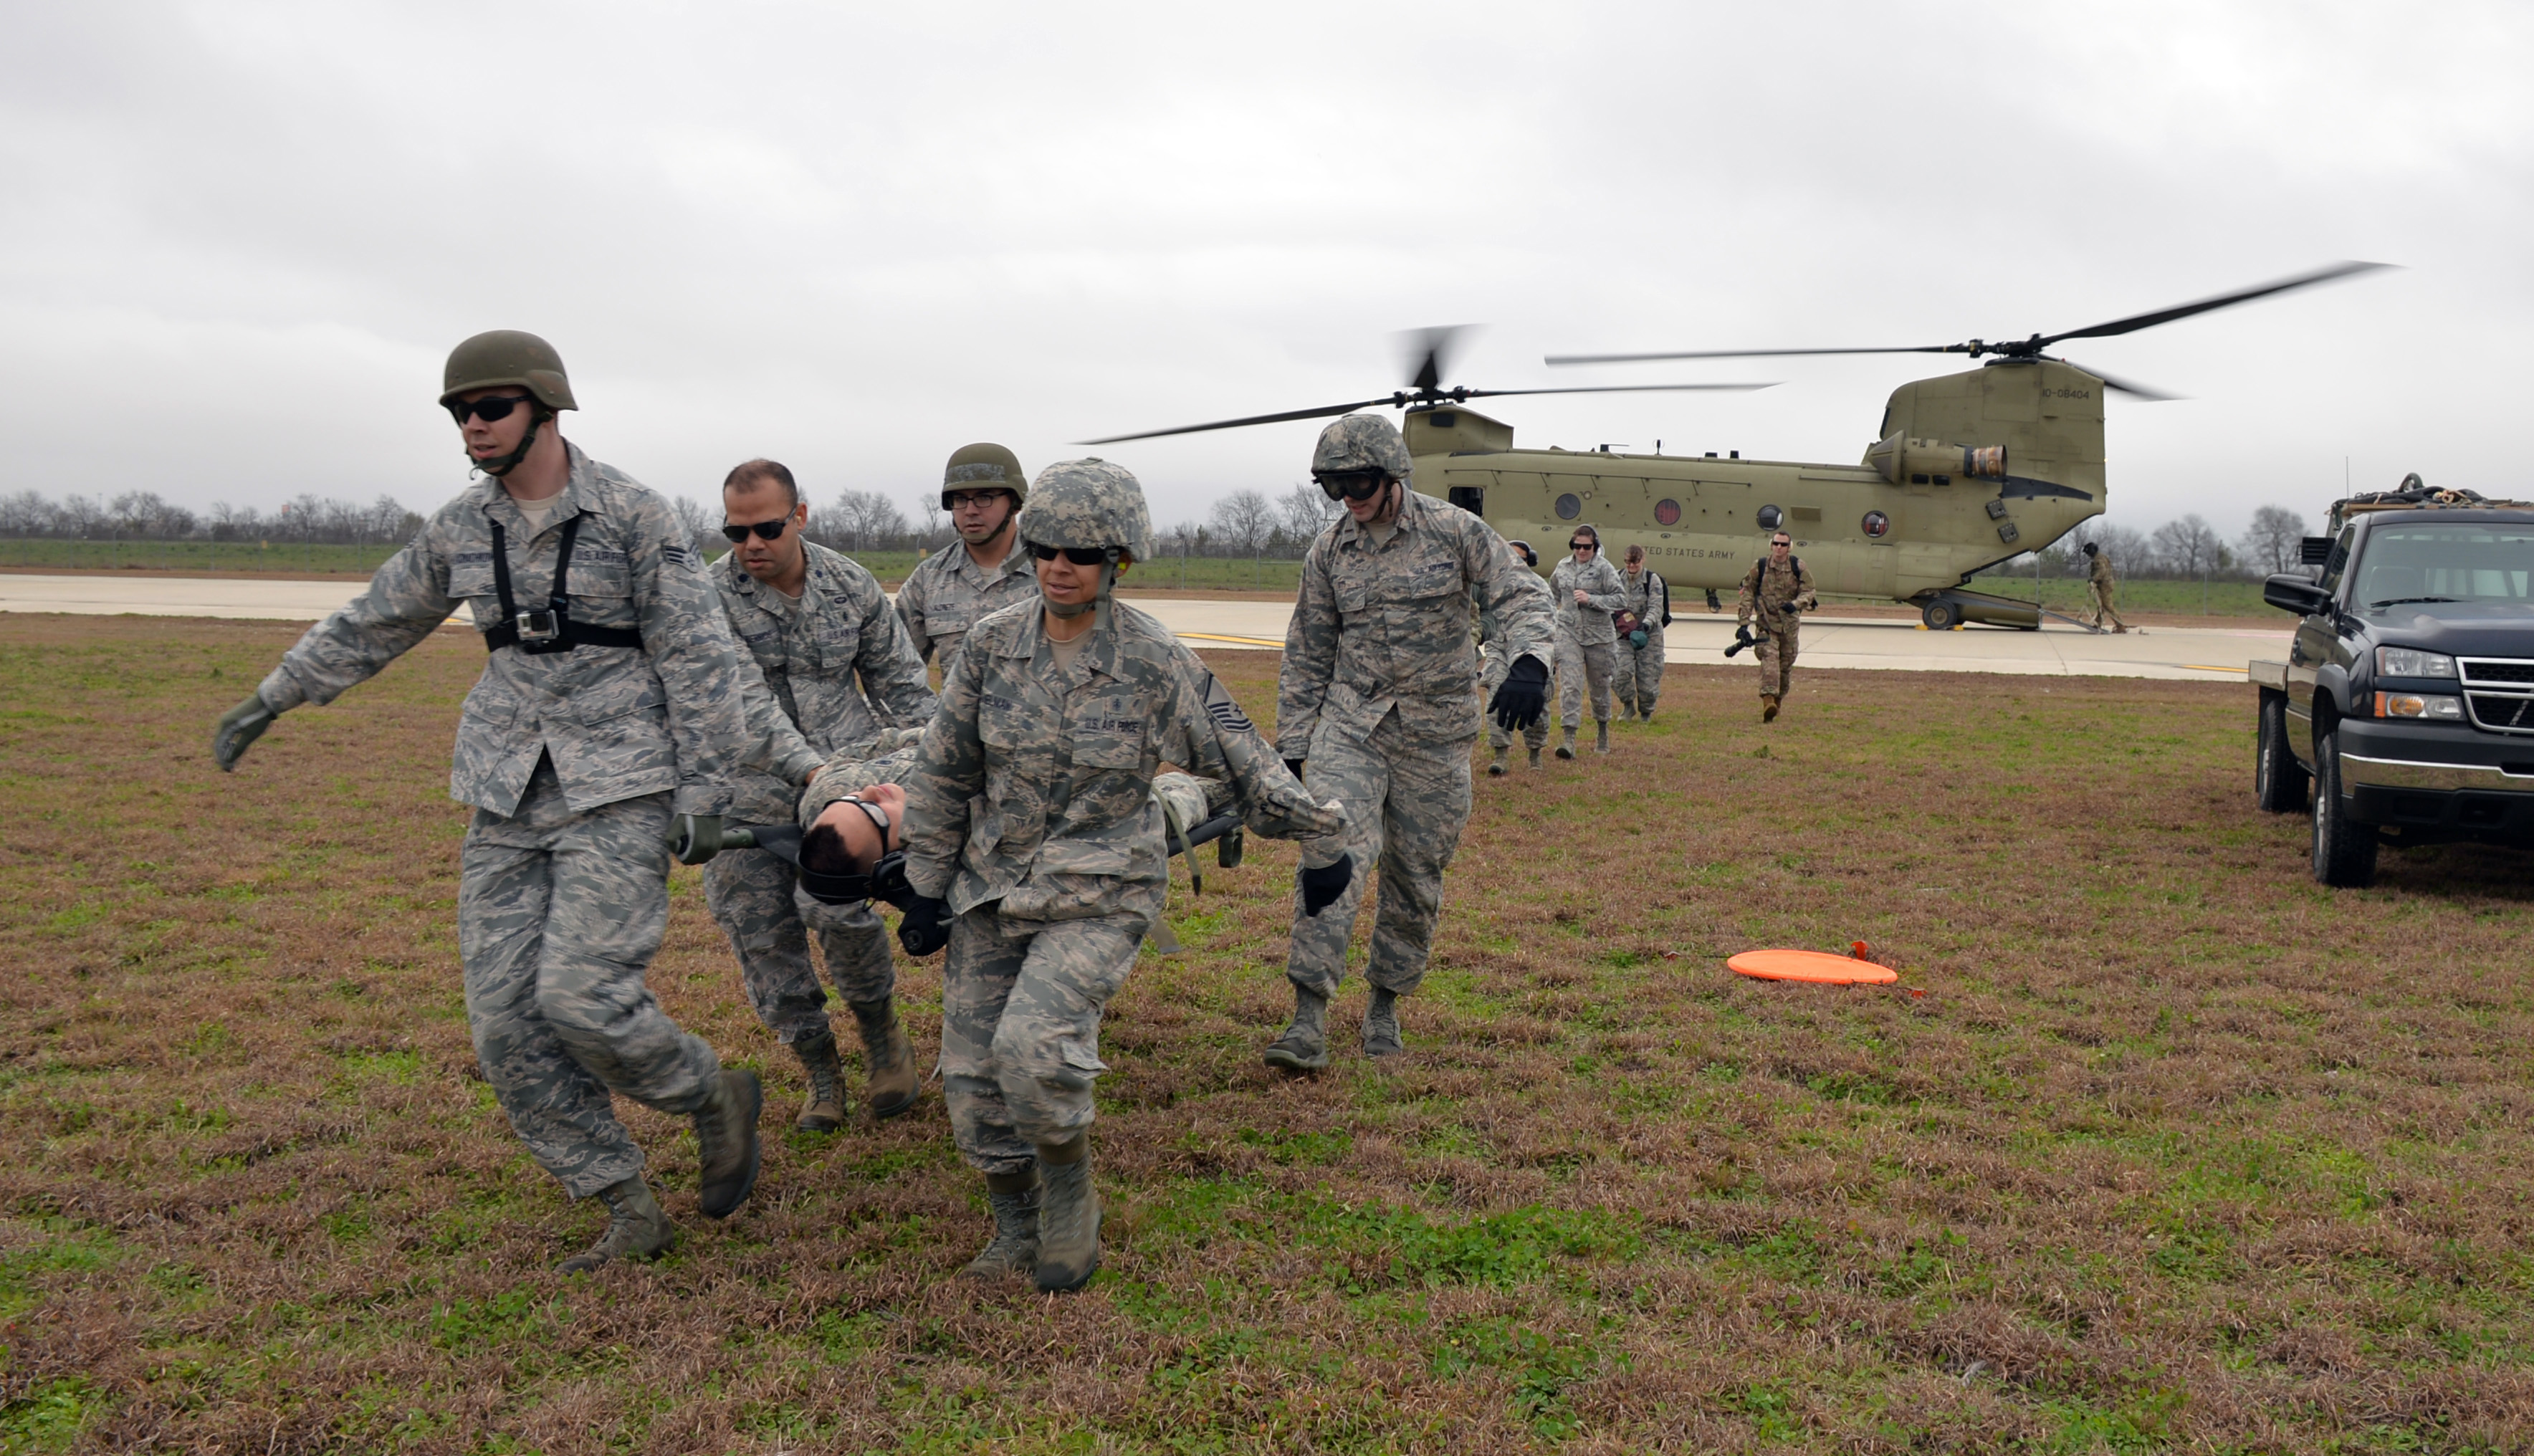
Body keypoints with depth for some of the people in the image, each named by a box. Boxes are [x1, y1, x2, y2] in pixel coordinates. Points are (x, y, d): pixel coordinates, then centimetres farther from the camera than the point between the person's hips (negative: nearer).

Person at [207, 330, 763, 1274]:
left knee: (580, 995, -18)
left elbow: (698, 657, -9)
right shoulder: (465, 525, 7)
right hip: (509, 796, 6)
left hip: (618, 788, -6)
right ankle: (631, 1215, 12)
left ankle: (717, 1099, 12)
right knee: (507, 1020, -1)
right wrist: (272, 698, 27)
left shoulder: (632, 514, -9)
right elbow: (377, 620, 21)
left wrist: (705, 791, -11)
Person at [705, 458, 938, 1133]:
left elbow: (901, 684, 7)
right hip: (752, 792, 1)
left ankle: (881, 1032, 2)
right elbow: (747, 702, -20)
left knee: (835, 902, -24)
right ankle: (820, 1072, 21)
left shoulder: (851, 585, -1)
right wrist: (808, 768, -33)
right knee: (764, 939, 2)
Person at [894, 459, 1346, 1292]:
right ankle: (1019, 1224, 27)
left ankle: (1070, 1194, 5)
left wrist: (1323, 843, 3)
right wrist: (926, 887, 7)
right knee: (971, 1070, 3)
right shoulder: (992, 645, -3)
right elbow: (943, 771, 6)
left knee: (1034, 1043, -24)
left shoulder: (1155, 662, -12)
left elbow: (1242, 761, -4)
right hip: (992, 884, 4)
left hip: (1101, 893, -4)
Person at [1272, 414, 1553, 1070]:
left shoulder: (1454, 530, -4)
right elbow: (1307, 655, 10)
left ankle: (1386, 1004, 28)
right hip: (1350, 724, 1)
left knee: (1417, 876, 7)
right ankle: (1309, 1022, -18)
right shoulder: (1328, 550, 3)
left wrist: (1528, 664, -26)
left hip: (1436, 731, 0)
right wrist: (1291, 746, 8)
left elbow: (1518, 596, -5)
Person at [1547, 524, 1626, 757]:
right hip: (1569, 632, 2)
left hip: (1598, 634, -2)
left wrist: (1591, 599, -18)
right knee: (1570, 685, -12)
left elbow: (1621, 599, -10)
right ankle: (1569, 737, -17)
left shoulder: (1604, 569, -6)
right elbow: (1553, 593, 25)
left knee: (1600, 684, 13)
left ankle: (1603, 730, 35)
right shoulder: (1563, 567, 7)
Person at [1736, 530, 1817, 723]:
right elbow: (1748, 592, 4)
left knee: (1786, 663, 9)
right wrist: (1744, 621, -2)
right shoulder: (1759, 566, -1)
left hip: (1790, 623, 2)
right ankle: (1768, 701, -31)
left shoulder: (1798, 566, 0)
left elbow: (1808, 591, 0)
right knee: (1769, 657, -19)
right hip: (1767, 622, -2)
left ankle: (1778, 700, 27)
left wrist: (1796, 604, -22)